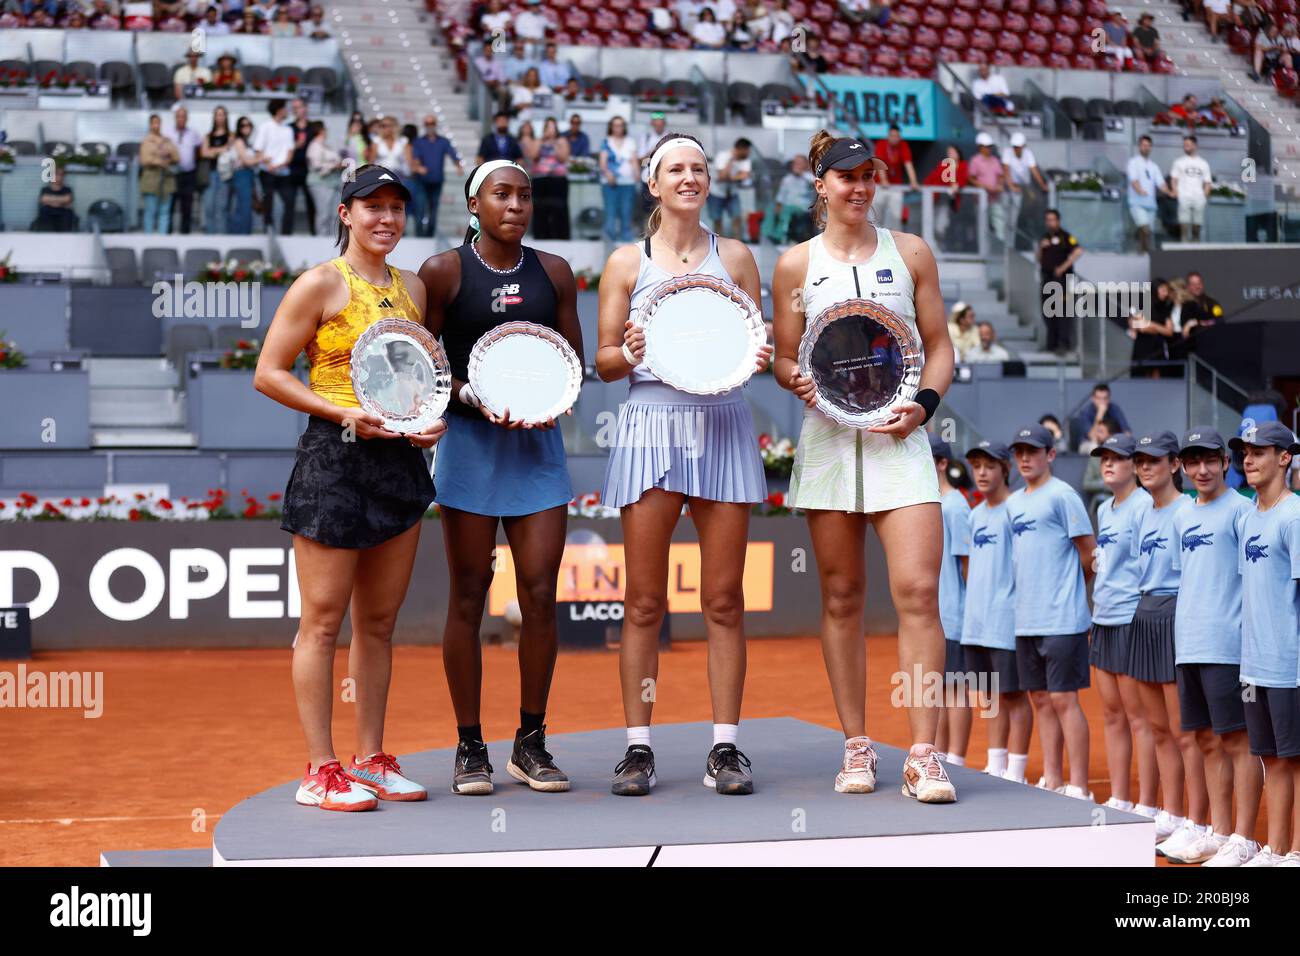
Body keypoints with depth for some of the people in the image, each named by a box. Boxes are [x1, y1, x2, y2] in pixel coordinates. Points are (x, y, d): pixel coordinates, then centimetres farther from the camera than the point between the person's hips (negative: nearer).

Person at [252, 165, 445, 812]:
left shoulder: (411, 287, 14)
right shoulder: (321, 284, -5)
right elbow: (268, 374, -7)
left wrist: (433, 418, 1)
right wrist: (344, 413, -17)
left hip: (401, 460, 7)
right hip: (333, 461, -7)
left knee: (379, 622, 11)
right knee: (323, 619, -3)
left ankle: (371, 759, 18)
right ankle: (320, 771, 2)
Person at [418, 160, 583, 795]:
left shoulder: (553, 273, 10)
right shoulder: (444, 271, 0)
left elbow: (573, 359, 14)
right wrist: (472, 397, -16)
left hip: (538, 441, 3)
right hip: (469, 439, -3)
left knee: (540, 594, -1)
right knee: (469, 596, -1)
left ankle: (531, 743, 12)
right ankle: (470, 748, 8)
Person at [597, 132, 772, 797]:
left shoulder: (734, 257, 12)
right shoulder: (627, 262, 9)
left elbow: (758, 345, 13)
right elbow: (604, 363, 7)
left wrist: (760, 359, -10)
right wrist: (630, 354, -15)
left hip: (722, 428, 1)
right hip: (650, 425, -1)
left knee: (723, 599, 0)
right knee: (644, 601, -1)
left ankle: (725, 748, 5)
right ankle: (638, 747, 5)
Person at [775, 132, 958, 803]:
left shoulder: (910, 252, 9)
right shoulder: (796, 264, 7)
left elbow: (939, 346, 11)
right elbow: (784, 359, 10)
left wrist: (923, 403, -7)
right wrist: (800, 383, -13)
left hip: (899, 439, 0)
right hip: (828, 438, 1)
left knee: (917, 591, -12)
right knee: (841, 597, 4)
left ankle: (923, 757, -11)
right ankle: (856, 747, 13)